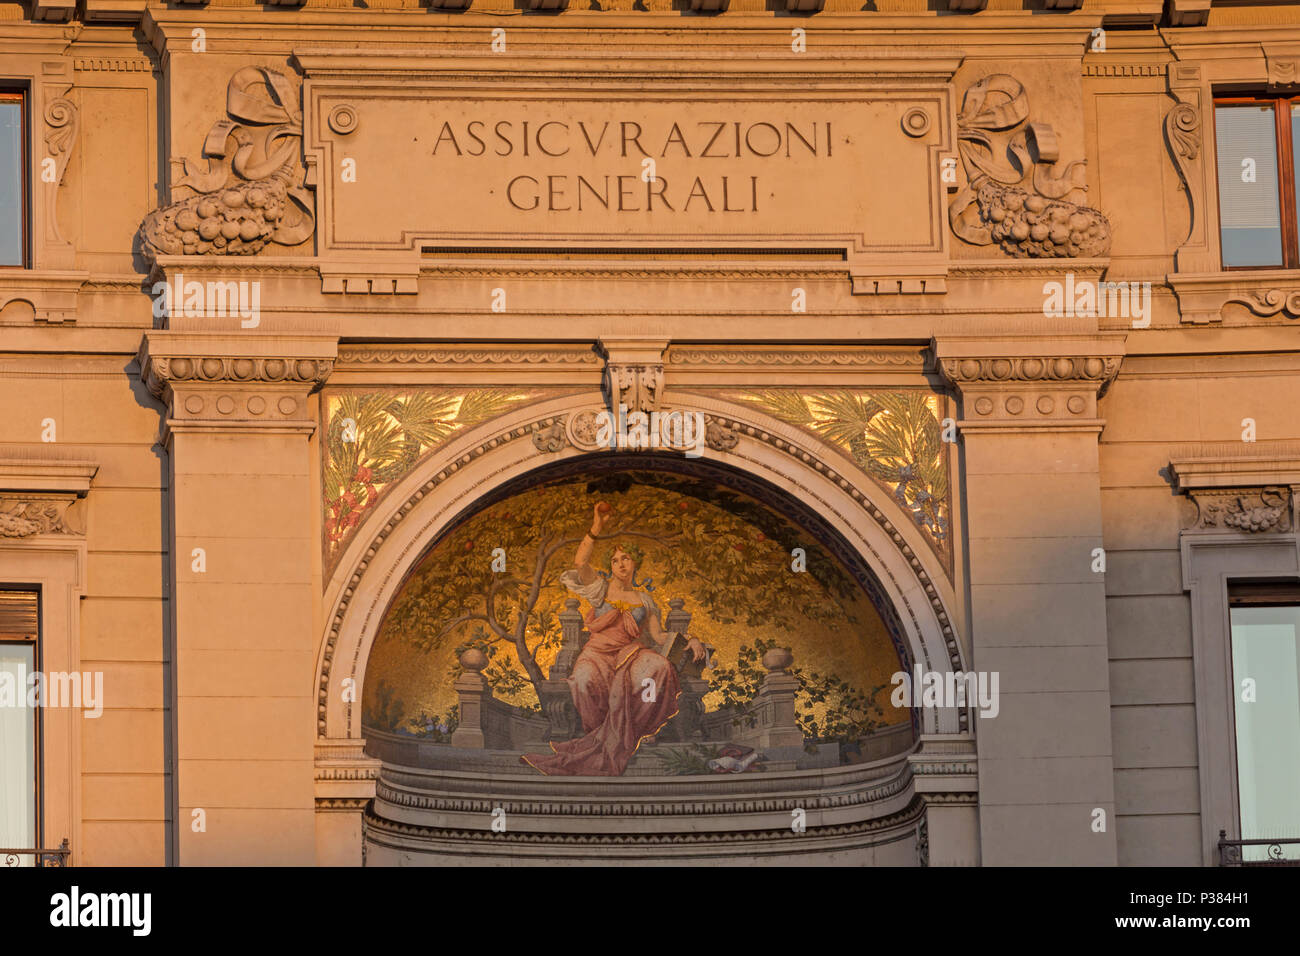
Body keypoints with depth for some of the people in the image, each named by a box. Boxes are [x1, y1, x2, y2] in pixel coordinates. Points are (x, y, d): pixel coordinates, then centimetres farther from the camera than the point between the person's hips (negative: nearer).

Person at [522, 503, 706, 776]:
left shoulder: (644, 599, 23)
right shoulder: (600, 587, 15)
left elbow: (659, 635, 20)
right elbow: (580, 564, -4)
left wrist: (689, 641, 3)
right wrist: (595, 530, -12)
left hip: (631, 651, 2)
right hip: (599, 651, -1)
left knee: (658, 668, -35)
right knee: (586, 679, -38)